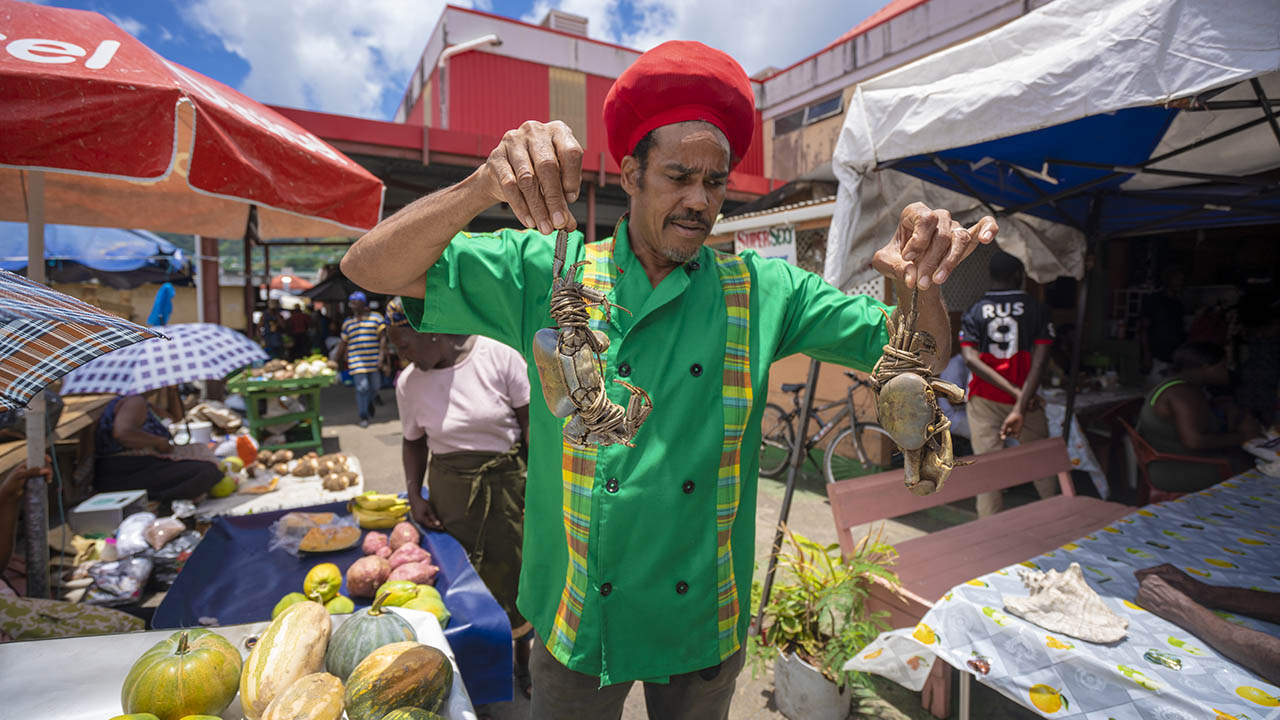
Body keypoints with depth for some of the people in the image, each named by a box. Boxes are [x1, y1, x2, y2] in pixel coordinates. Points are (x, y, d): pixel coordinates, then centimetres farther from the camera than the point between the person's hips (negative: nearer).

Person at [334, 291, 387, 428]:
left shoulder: (376, 317, 3)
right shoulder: (347, 323, 10)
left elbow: (383, 337, -2)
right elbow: (342, 343, 16)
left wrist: (381, 355, -11)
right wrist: (338, 359, 16)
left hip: (374, 361, 0)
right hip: (357, 362, 0)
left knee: (375, 386, 7)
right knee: (362, 388, -7)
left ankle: (368, 402, 40)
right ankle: (364, 417, 4)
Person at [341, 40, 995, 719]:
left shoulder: (762, 290, -5)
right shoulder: (549, 271, -10)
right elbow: (372, 268, -15)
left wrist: (922, 279, -25)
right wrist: (485, 186, -34)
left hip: (705, 624, 2)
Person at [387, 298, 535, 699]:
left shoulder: (498, 356, -12)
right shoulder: (408, 383, -1)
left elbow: (530, 420, -7)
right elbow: (414, 441, 11)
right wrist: (414, 494, 1)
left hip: (509, 481, -2)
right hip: (451, 491, 2)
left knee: (516, 574, 6)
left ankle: (524, 660, 32)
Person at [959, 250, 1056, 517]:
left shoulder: (974, 313, -2)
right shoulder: (1036, 310, -2)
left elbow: (971, 359, -15)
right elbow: (1039, 361, -13)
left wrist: (1015, 392, -14)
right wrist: (1020, 408, -20)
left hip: (984, 400, 0)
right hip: (1025, 399, 0)